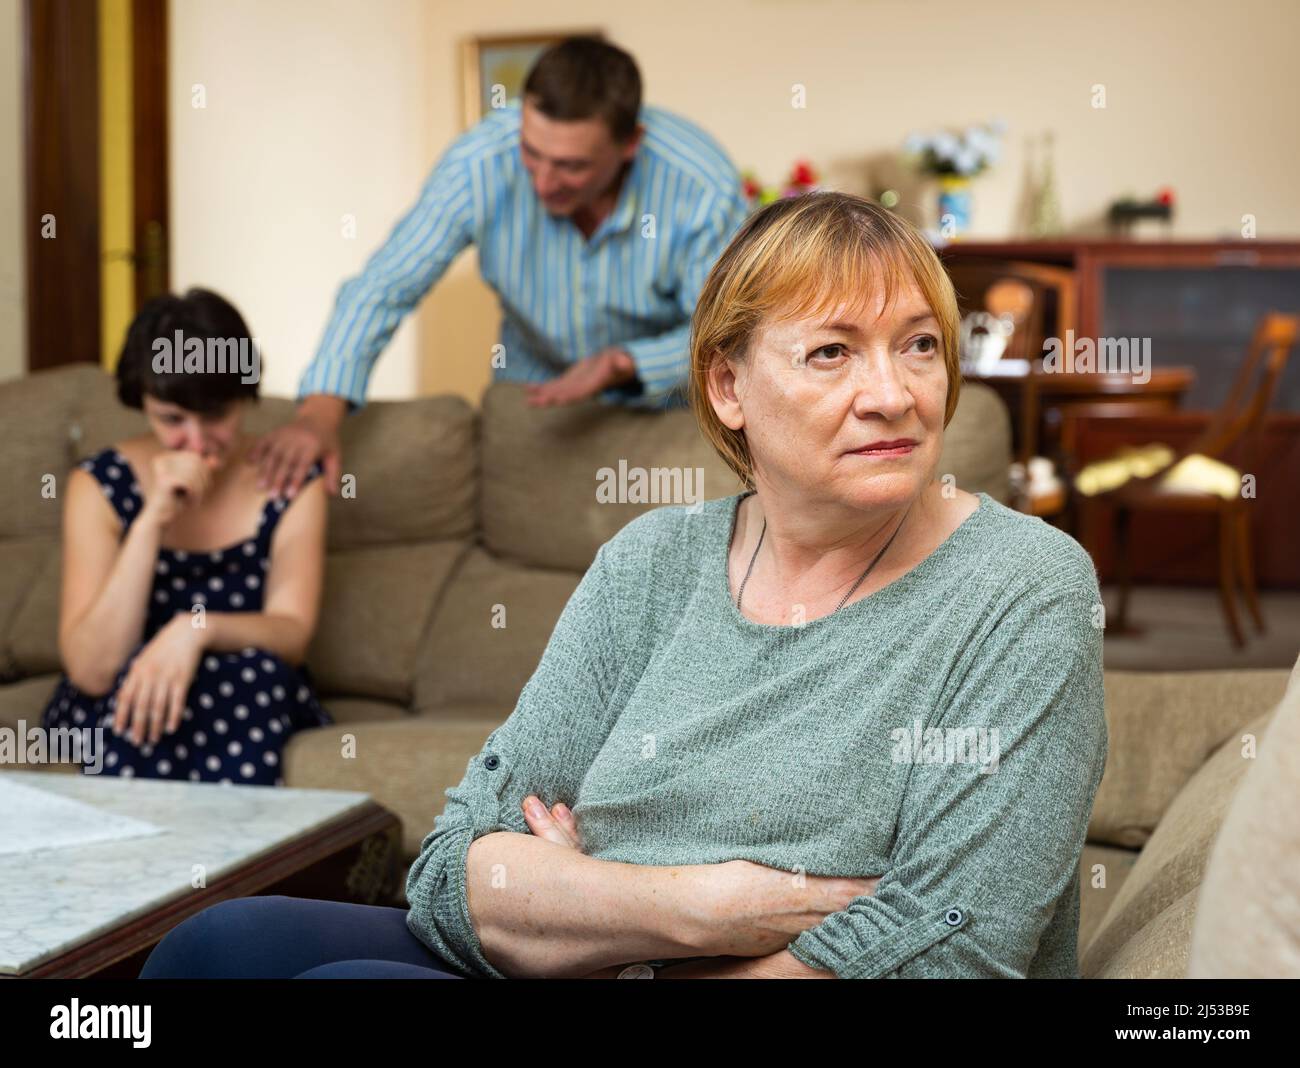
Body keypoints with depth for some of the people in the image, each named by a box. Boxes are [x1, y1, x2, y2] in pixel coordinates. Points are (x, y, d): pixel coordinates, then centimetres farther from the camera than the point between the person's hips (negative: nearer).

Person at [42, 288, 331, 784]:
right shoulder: (101, 486, -8)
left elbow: (292, 635, -15)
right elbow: (91, 669, -17)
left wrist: (198, 628, -35)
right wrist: (152, 521, -25)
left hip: (255, 708, 1)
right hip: (110, 712, -1)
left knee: (252, 672, -30)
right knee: (144, 681, -32)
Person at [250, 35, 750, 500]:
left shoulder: (706, 190, -32)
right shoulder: (479, 164, -29)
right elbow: (384, 287, -25)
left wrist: (621, 364, -40)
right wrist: (321, 411, -40)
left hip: (666, 404, -1)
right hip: (532, 385, 2)